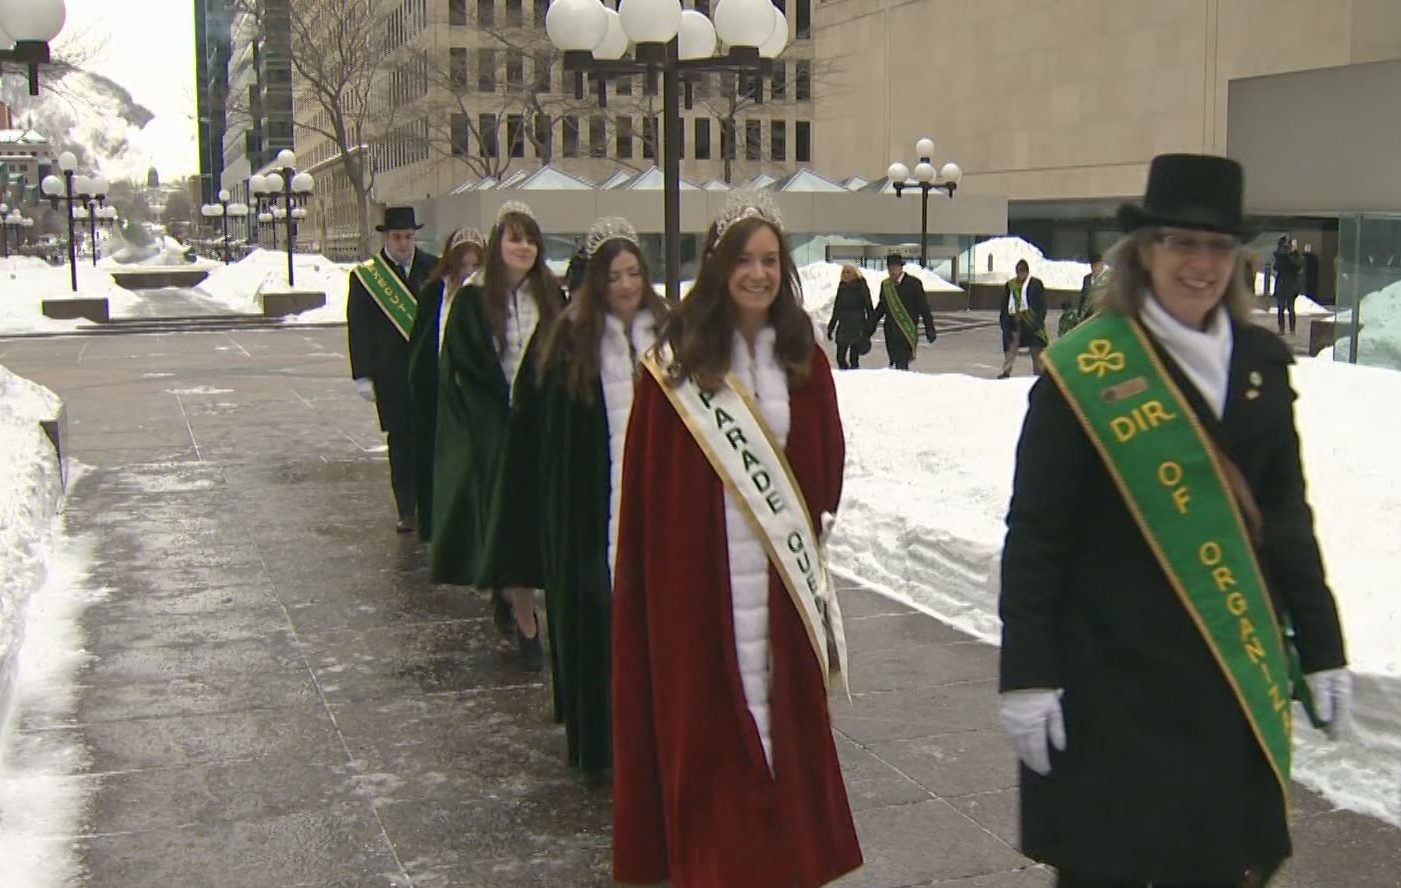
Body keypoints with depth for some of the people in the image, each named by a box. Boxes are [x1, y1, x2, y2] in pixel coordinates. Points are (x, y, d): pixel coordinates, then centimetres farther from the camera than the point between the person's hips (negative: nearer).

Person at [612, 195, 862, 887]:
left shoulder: (801, 356, 5)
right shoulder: (678, 358, -5)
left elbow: (825, 458, 12)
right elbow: (648, 473, -3)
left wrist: (805, 519, 0)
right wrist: (652, 564, -5)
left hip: (781, 566, 3)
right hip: (699, 561, -3)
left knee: (781, 699, 9)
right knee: (709, 707, 3)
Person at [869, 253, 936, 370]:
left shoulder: (913, 283, -4)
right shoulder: (885, 285, 9)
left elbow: (924, 308, -2)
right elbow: (881, 307, 20)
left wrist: (929, 330, -3)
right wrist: (871, 325, 17)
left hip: (907, 333, -5)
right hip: (890, 333, 5)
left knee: (901, 364, -13)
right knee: (895, 362, 7)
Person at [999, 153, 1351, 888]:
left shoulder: (1260, 363, 7)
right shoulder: (1084, 372, -11)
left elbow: (1287, 517, 13)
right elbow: (1035, 533, -10)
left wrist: (1322, 649, 12)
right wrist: (1027, 675, -12)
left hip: (1237, 679, 5)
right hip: (1115, 681, -5)